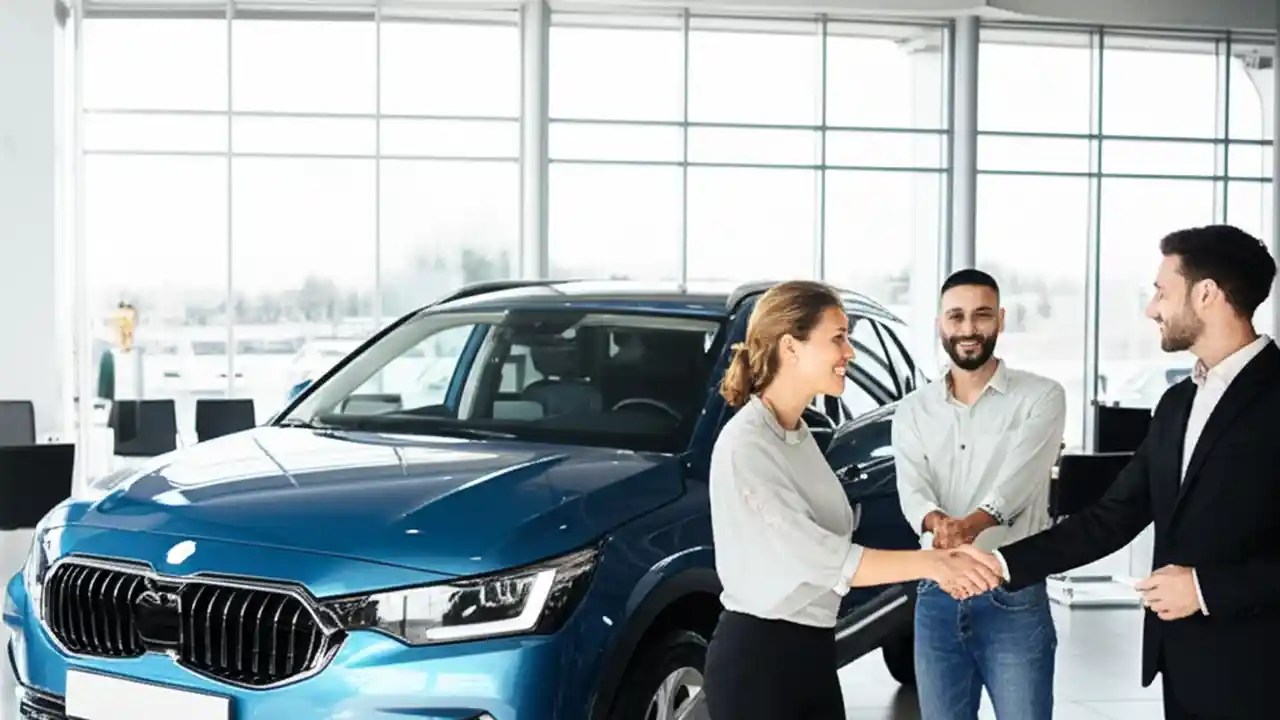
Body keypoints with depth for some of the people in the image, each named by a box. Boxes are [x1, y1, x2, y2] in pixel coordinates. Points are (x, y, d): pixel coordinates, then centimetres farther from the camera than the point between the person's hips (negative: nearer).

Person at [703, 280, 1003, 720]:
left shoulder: (798, 434, 11)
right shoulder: (747, 444, -18)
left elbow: (827, 544, 7)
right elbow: (820, 558, -22)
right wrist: (930, 562, -22)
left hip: (811, 651, 8)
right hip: (756, 659, -8)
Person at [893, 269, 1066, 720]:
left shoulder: (1040, 397, -2)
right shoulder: (913, 411, 8)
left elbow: (1020, 476, -18)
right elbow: (911, 488, -8)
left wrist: (972, 522, -39)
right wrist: (936, 522, -32)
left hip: (1014, 600, -3)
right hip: (937, 600, 4)